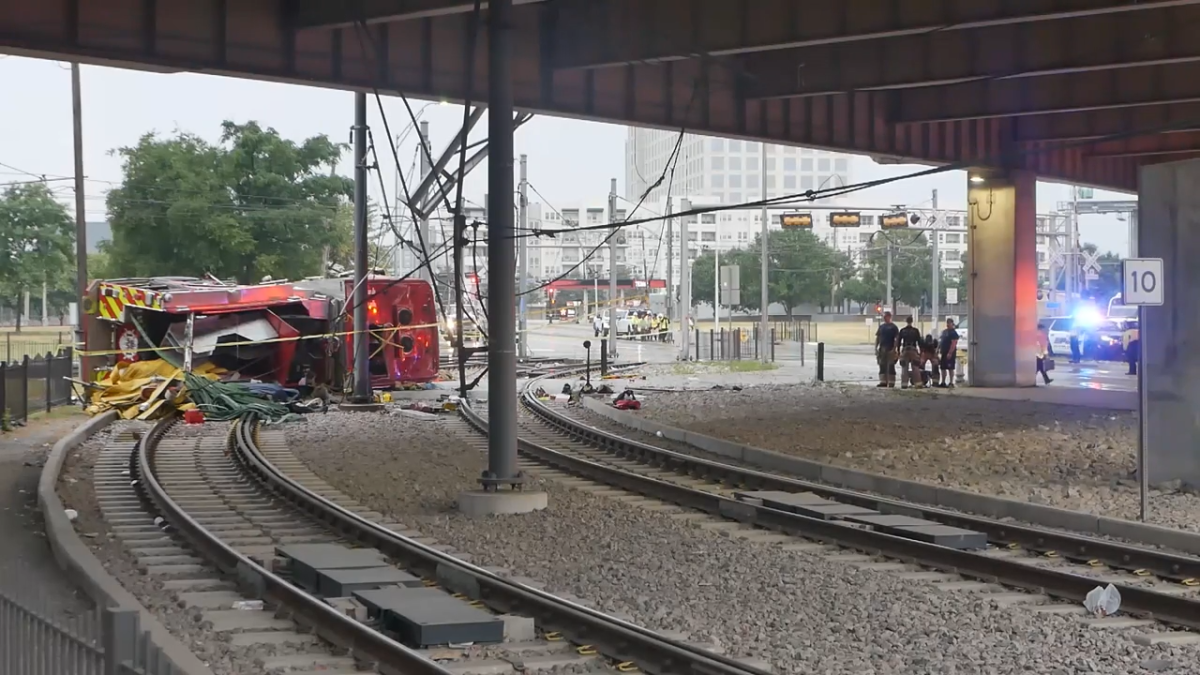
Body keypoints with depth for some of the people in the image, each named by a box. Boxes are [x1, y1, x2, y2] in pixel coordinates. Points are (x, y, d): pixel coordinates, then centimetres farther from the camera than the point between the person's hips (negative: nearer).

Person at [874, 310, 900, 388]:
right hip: (882, 349, 6)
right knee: (882, 366, 6)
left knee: (891, 366, -3)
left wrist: (894, 349, -17)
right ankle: (883, 381, 9)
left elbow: (897, 339, -8)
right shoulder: (881, 326, 13)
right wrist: (876, 348, 6)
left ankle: (891, 382, 0)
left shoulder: (893, 327, -3)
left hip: (890, 350, -6)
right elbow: (877, 338, 15)